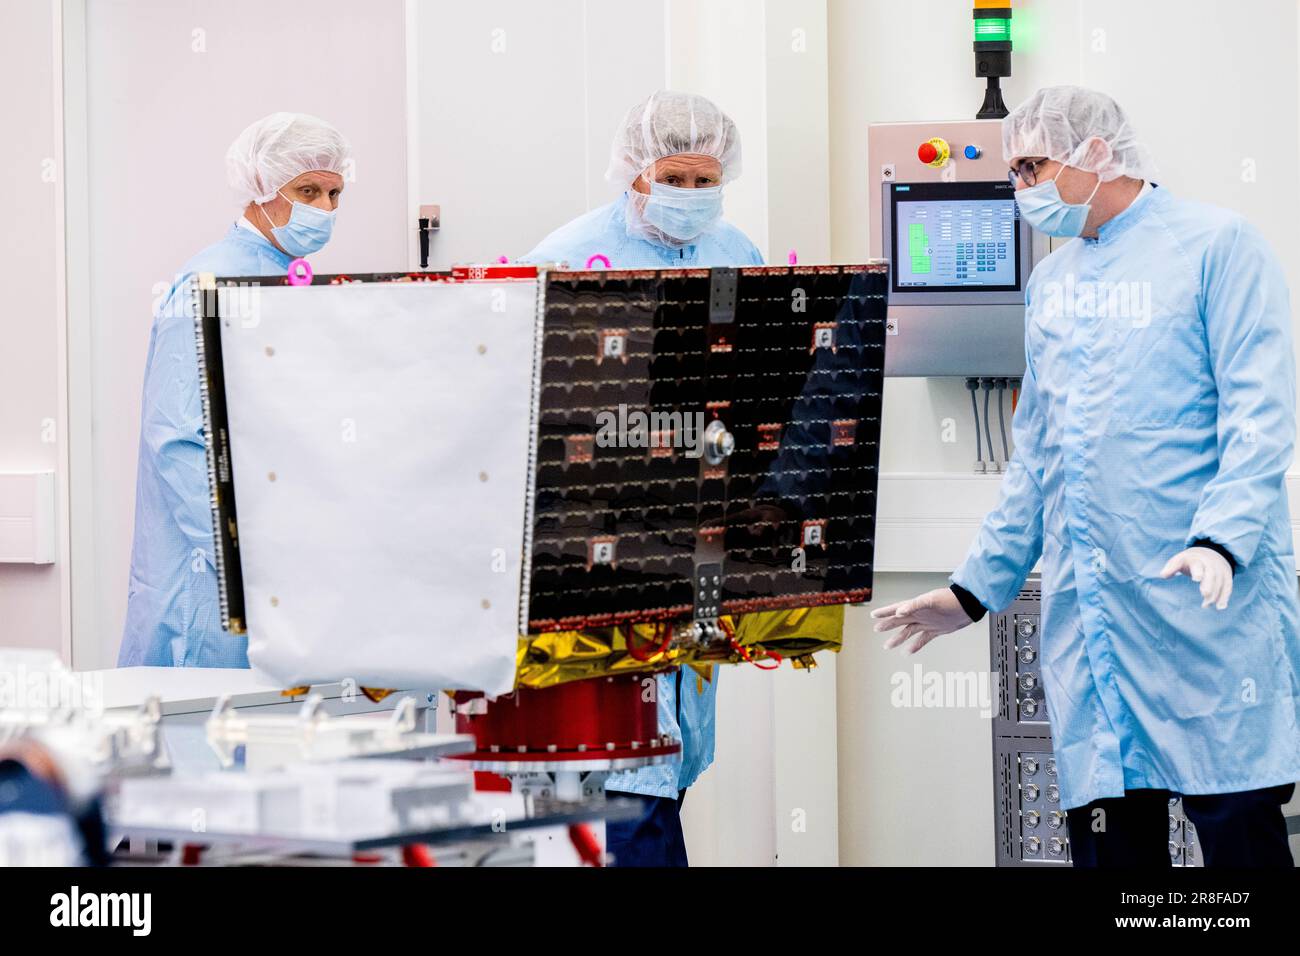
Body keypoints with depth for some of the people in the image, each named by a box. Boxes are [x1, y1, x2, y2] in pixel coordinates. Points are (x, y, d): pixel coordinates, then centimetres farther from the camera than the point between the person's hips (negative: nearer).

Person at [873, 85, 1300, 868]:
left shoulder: (1218, 245, 0)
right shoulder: (1051, 285, 20)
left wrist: (1220, 540, -23)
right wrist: (978, 586, 21)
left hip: (1206, 603, -6)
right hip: (1087, 613, 6)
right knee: (1108, 836, 2)